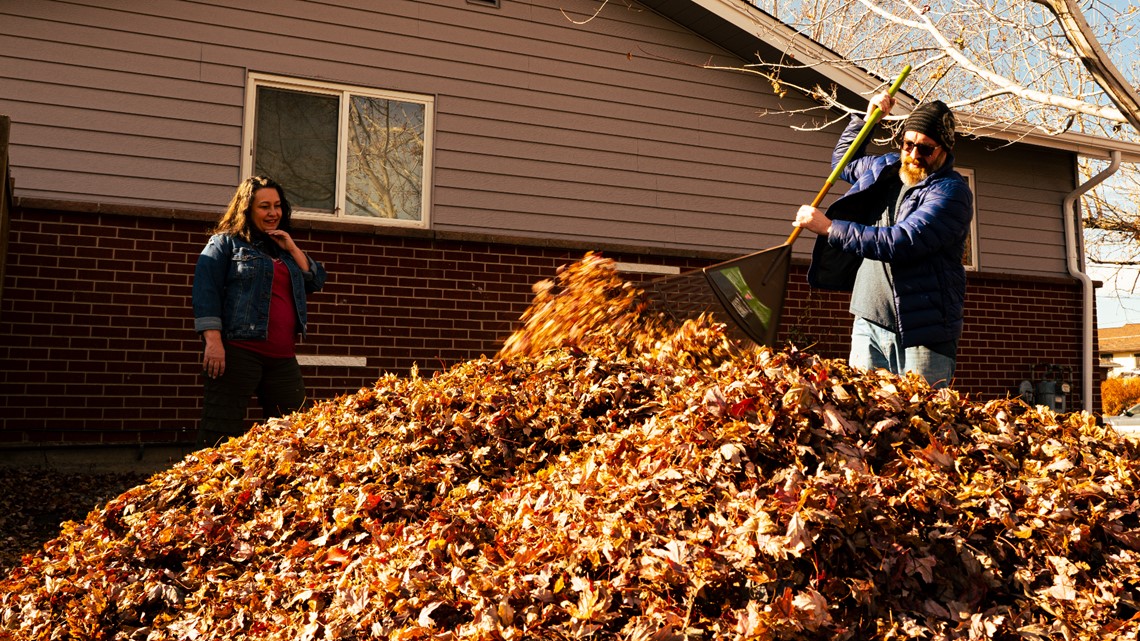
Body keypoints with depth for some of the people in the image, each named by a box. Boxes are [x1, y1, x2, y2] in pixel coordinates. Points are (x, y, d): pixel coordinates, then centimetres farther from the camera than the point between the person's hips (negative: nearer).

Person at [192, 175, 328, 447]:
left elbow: (316, 281, 18)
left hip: (284, 358, 6)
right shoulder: (225, 242, 4)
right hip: (238, 352, -6)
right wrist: (213, 341, -17)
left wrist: (292, 248, 6)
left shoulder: (284, 249, 23)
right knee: (221, 435, -6)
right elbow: (205, 290, -6)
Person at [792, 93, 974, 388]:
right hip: (868, 323, 6)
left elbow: (900, 242, -22)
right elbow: (843, 160, 35)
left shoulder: (952, 192, -9)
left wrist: (828, 227, -20)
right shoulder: (887, 168, 14)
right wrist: (867, 118, 19)